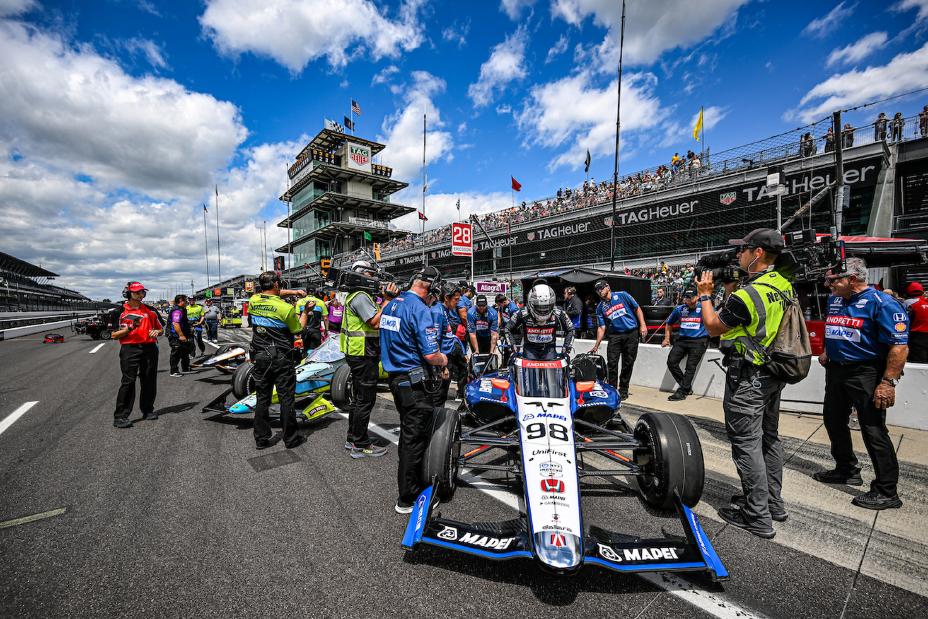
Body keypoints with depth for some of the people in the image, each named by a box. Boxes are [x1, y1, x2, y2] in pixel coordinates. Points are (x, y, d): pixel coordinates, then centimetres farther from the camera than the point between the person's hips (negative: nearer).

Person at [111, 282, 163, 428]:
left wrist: (156, 332, -2)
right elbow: (114, 335, -1)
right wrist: (130, 328, -16)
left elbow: (161, 328, 20)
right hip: (130, 349, -4)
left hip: (150, 348, 4)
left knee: (149, 381, 9)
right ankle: (120, 416, -3)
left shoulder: (150, 310, 13)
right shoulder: (120, 312, 3)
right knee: (128, 381, -8)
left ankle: (148, 410, 21)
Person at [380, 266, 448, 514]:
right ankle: (407, 498, 16)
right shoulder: (420, 309, -20)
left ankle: (410, 481, 40)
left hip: (395, 376, 9)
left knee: (408, 431, 23)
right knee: (415, 437, 4)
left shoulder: (391, 305, 7)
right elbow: (431, 355, -22)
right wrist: (443, 360, -1)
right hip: (414, 381, -9)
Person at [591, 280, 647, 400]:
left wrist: (642, 325, -5)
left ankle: (623, 390, 16)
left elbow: (637, 309, 6)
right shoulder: (600, 307, 9)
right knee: (612, 363, -9)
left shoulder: (622, 295, 3)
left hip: (631, 334, -1)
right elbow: (601, 327, 6)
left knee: (628, 363, 4)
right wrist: (597, 345, -3)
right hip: (615, 335, 2)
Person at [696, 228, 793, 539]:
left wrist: (705, 294, 0)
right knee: (769, 437, 20)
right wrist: (730, 289, 13)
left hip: (747, 379, -10)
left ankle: (758, 517, 11)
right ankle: (773, 502, 35)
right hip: (774, 375, 10)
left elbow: (713, 326, -11)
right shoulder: (784, 286, 5)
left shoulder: (748, 293, -23)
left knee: (747, 443, 0)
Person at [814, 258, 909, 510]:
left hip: (865, 374, -8)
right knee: (833, 421, 17)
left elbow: (899, 346, -19)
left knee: (873, 430, -2)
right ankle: (846, 470, 35)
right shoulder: (834, 299, 8)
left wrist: (887, 382, -23)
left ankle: (887, 492, 11)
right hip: (835, 370, 8)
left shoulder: (881, 303, -15)